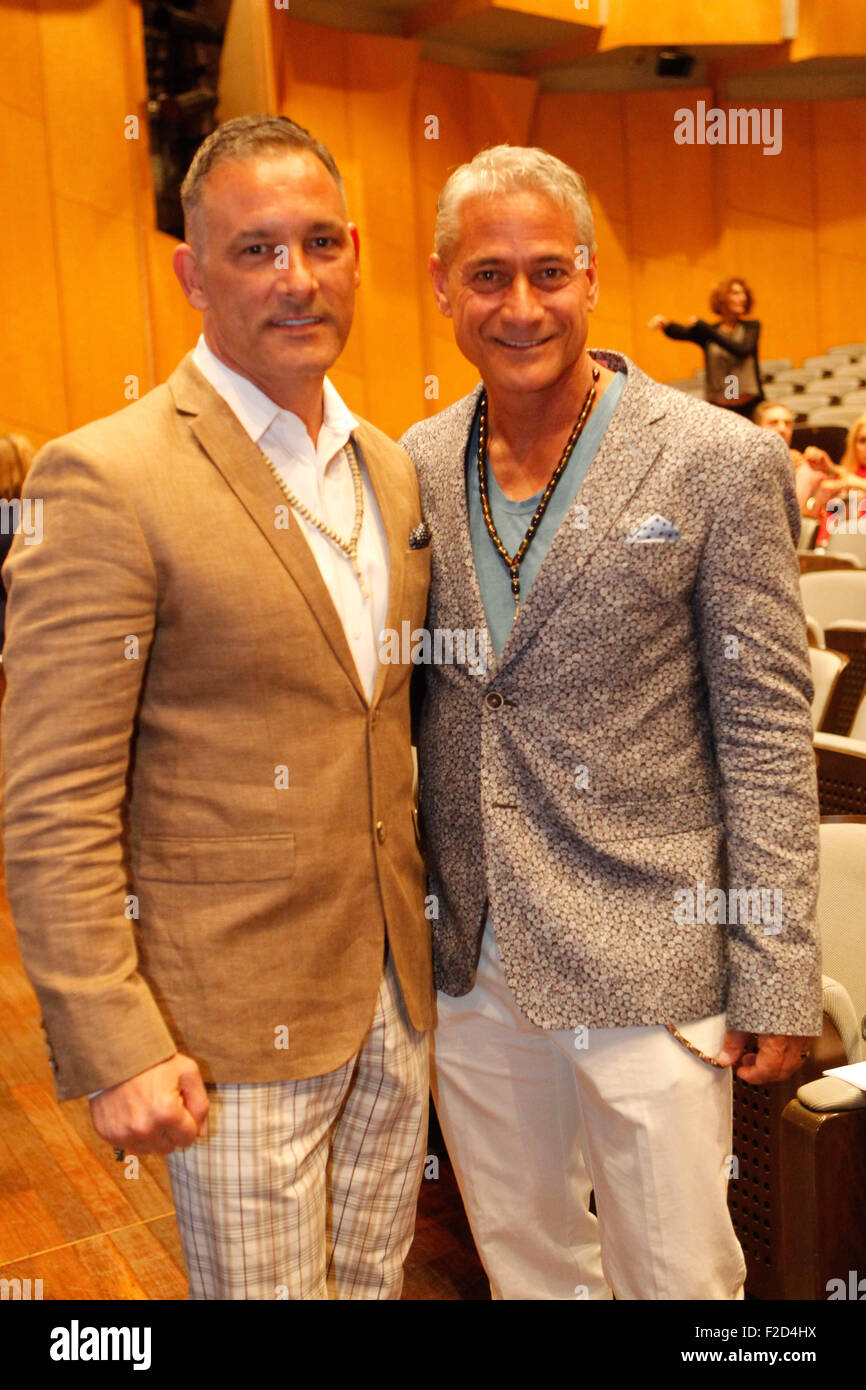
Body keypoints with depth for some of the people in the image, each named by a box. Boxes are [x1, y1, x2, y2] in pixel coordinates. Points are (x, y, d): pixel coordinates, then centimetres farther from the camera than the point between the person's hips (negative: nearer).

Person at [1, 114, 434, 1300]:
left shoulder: (391, 468, 7)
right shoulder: (110, 479, -15)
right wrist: (116, 1048, -17)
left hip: (397, 993, 6)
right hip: (235, 1023, -6)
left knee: (375, 1277, 21)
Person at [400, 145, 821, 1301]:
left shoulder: (721, 464, -10)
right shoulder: (418, 463, 3)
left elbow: (766, 733, -9)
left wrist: (774, 979, -10)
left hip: (647, 967, -4)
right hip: (467, 959, 4)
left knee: (679, 1275, 12)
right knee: (524, 1261, 22)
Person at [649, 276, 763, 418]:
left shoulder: (752, 326, 6)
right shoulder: (706, 332, 7)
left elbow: (743, 350, -14)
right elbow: (679, 332, -12)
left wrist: (707, 330, -19)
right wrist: (665, 324, -36)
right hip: (719, 409, 0)